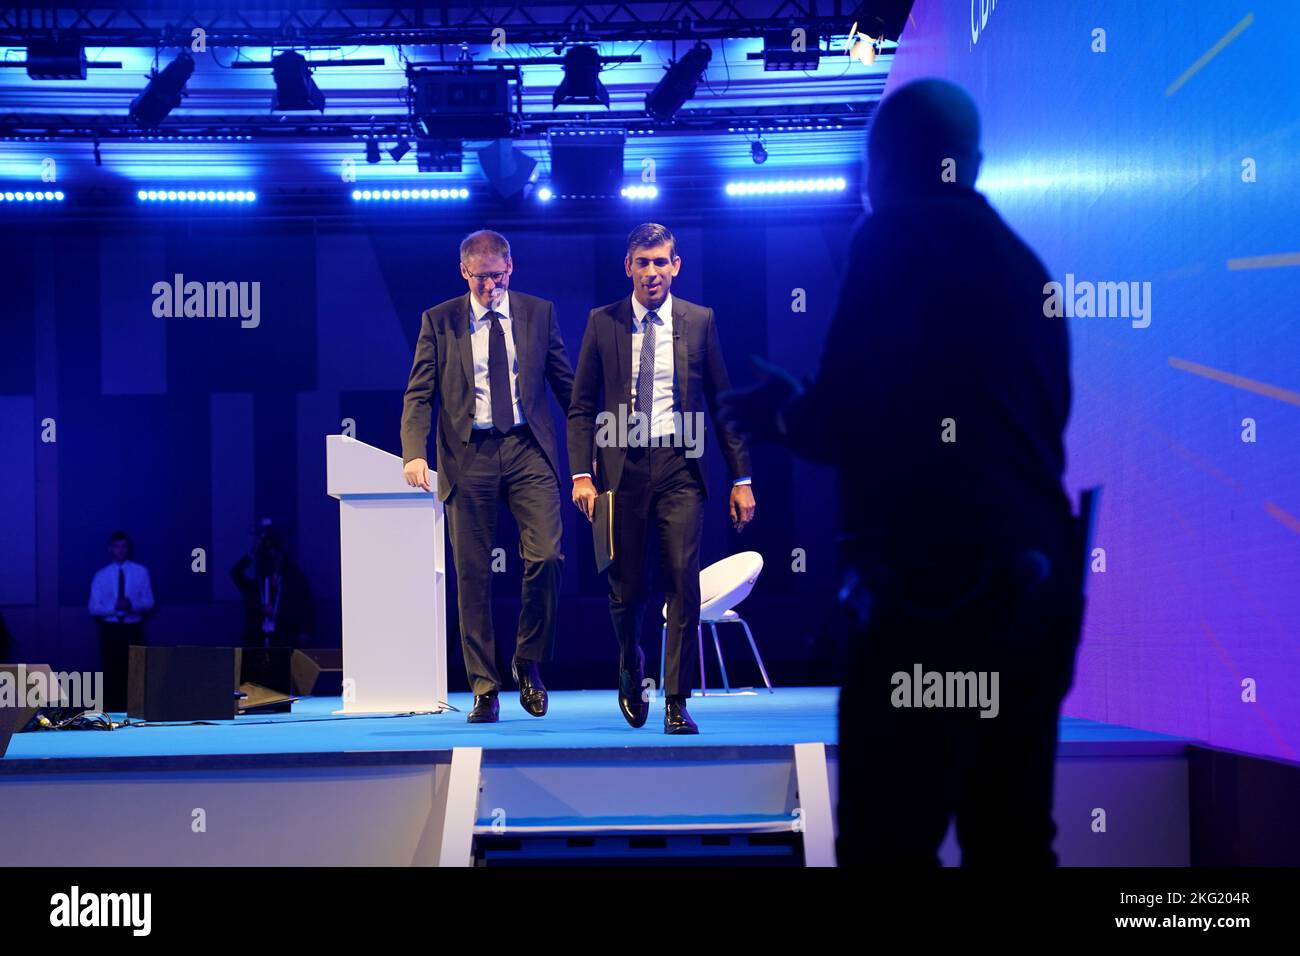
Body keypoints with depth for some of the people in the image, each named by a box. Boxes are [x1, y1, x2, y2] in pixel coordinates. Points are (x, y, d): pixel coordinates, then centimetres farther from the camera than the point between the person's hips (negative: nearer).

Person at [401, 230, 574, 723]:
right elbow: (418, 395, 3)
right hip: (468, 456, 0)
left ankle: (529, 663, 9)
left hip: (528, 450, 0)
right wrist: (414, 453, -13)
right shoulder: (438, 321, 6)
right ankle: (484, 688, 11)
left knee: (547, 557, -14)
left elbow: (566, 385, 12)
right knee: (472, 575, 2)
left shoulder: (539, 313, 9)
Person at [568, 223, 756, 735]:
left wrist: (741, 479, 3)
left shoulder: (700, 321, 6)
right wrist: (581, 473, -4)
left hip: (680, 468, 0)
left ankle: (676, 702, 0)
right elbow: (582, 406, 7)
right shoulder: (603, 322, 6)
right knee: (626, 587, 4)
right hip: (621, 469, 0)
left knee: (684, 583, -9)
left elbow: (723, 403, 8)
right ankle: (631, 666, 35)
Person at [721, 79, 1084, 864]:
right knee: (1010, 840, 13)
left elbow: (844, 423, -11)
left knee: (886, 840, -4)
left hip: (941, 585, -8)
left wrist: (781, 414, 12)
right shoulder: (1023, 263, 18)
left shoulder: (898, 239, -3)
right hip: (1039, 583, 8)